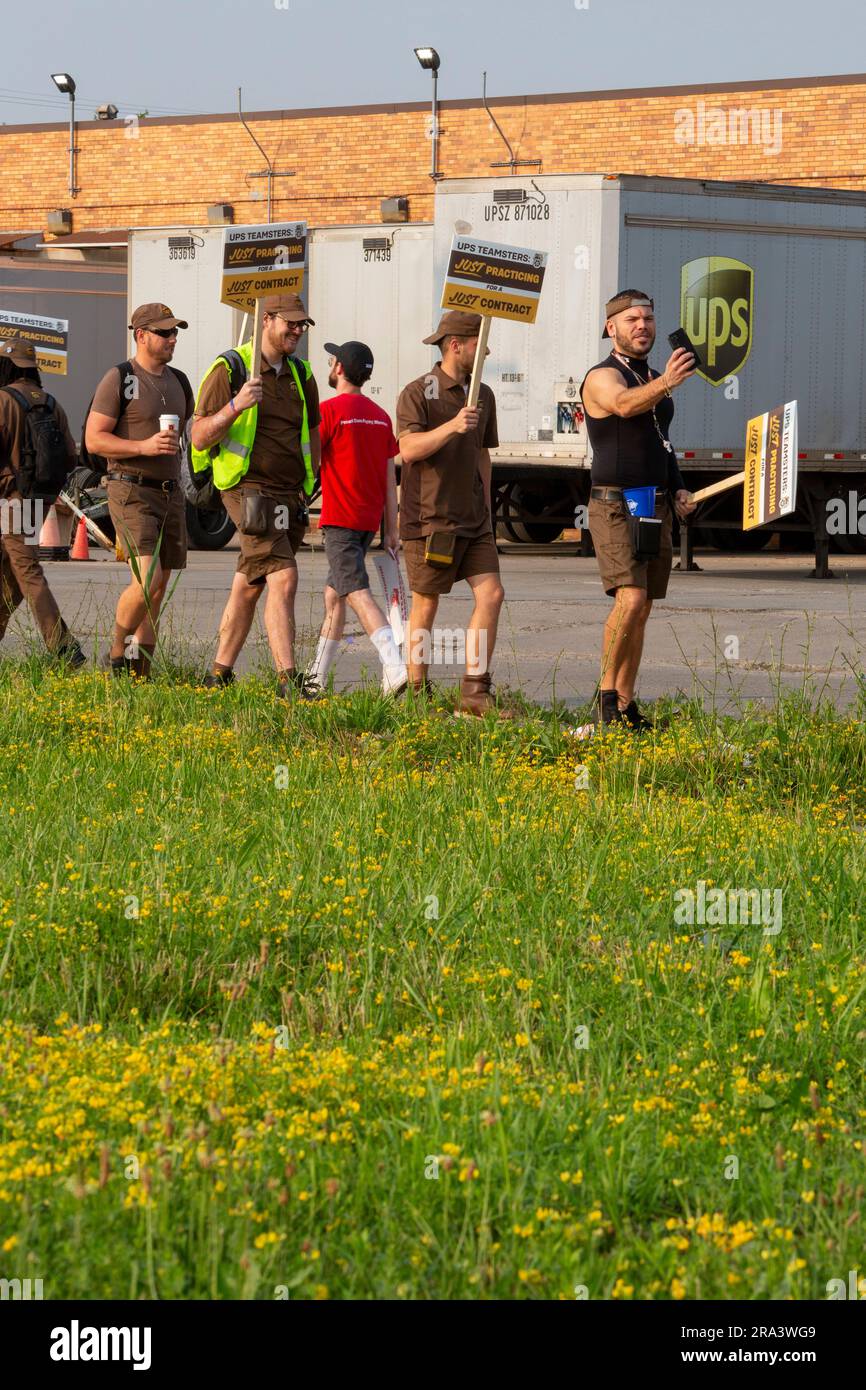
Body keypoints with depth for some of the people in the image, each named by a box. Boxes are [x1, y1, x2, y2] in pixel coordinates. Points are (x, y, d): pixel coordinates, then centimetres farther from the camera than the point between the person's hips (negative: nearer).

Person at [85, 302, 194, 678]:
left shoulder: (179, 382, 13)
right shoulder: (118, 380, -8)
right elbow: (94, 439, -13)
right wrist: (144, 447, -23)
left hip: (170, 494, 7)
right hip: (130, 493, -7)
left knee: (158, 590, 6)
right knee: (148, 579, -19)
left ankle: (140, 671, 12)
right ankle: (117, 656, -2)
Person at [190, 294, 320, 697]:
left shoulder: (300, 374, 11)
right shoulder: (230, 370, -8)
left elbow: (312, 433, 25)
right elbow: (200, 437, -10)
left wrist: (308, 485, 17)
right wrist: (236, 406, -25)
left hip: (289, 495, 7)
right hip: (249, 492, -6)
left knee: (250, 585, 11)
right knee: (283, 578, -18)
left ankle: (219, 673, 20)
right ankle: (288, 679, -20)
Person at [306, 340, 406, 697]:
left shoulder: (329, 410, -9)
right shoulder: (380, 416, 10)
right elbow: (390, 477, 10)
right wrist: (391, 530, 12)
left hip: (340, 518, -7)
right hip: (369, 519, 7)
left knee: (357, 593, -15)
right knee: (333, 591, 18)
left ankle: (395, 667, -31)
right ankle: (318, 675, 24)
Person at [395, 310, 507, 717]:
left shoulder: (483, 395, 15)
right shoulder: (418, 393, -7)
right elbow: (409, 448, -21)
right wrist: (452, 426, -32)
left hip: (472, 519, 6)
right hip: (430, 517, -6)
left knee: (491, 594, -6)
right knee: (426, 605, 1)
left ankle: (475, 693, -5)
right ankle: (417, 694, 12)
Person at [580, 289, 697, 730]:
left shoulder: (654, 379, 17)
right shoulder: (603, 377, -9)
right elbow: (624, 404, -34)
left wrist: (678, 489, 13)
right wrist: (666, 383, -53)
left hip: (656, 509, 8)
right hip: (615, 507, -8)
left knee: (641, 611, 7)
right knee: (631, 599, -21)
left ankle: (626, 704, 12)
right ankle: (607, 692, -8)